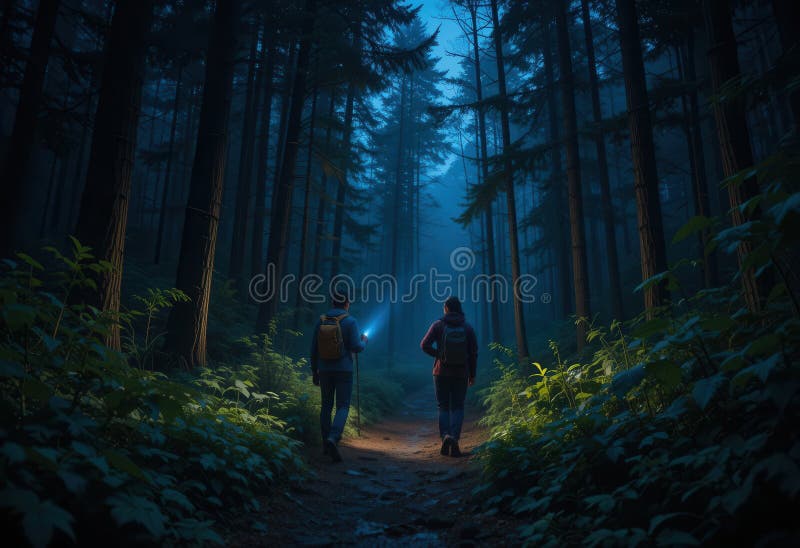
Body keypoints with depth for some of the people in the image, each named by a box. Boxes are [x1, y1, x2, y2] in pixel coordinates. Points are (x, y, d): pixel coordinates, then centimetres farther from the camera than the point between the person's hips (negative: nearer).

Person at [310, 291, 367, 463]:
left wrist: (314, 371, 12)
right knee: (342, 407, 0)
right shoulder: (350, 321, -8)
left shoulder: (321, 320, 3)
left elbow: (314, 348, 4)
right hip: (344, 370, -4)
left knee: (326, 405, 15)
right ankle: (333, 438, -22)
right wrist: (364, 341, 10)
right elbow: (356, 347, -13)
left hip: (325, 370, 4)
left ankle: (326, 444, 20)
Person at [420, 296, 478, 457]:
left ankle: (445, 436, -8)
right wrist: (472, 375, 9)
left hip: (441, 372, -1)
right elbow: (474, 353, 2)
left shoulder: (438, 325, -4)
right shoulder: (468, 328, 1)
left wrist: (439, 354, 4)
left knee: (443, 407, 11)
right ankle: (454, 438, -7)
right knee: (457, 408, 9)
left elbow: (425, 345, -10)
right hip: (461, 374, 1)